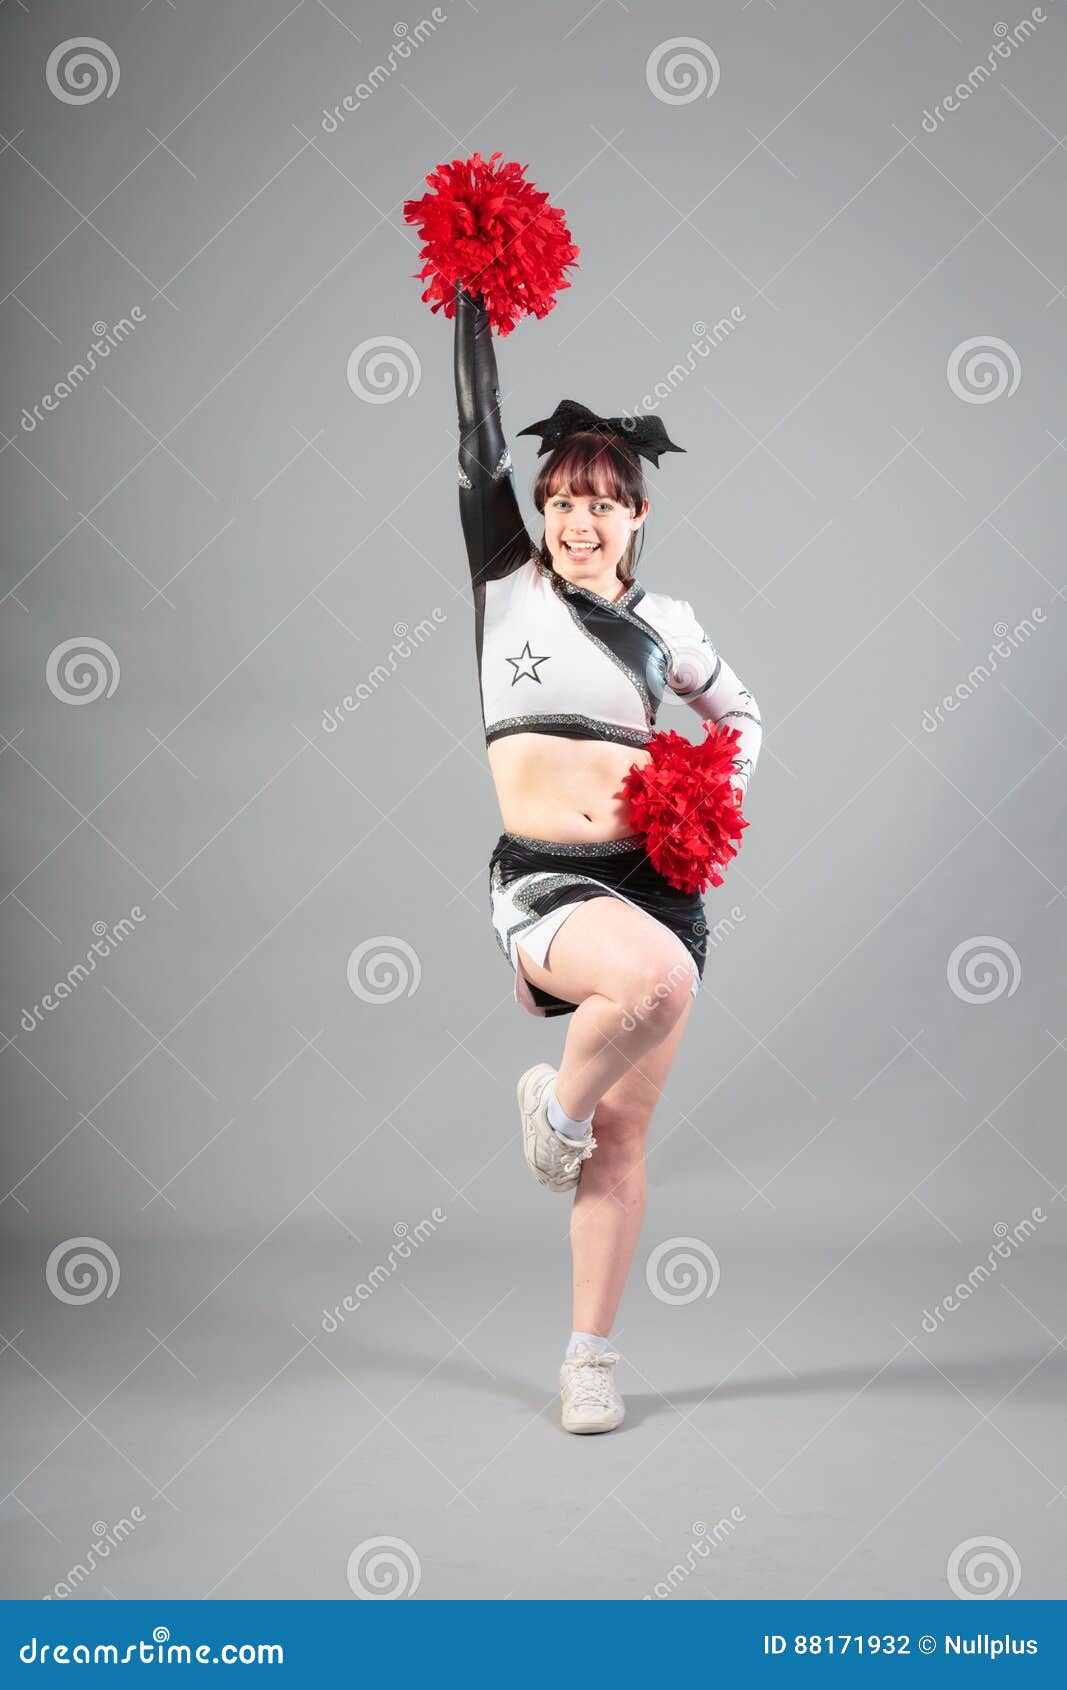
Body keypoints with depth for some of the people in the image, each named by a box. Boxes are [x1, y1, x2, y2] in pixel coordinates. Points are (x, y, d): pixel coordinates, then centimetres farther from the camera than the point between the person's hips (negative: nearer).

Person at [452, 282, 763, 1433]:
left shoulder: (663, 626, 12)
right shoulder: (508, 584, 6)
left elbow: (741, 712, 26)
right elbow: (479, 442, 2)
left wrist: (725, 791, 7)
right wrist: (473, 300, 3)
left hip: (656, 874, 3)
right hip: (544, 881, -3)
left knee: (624, 1138, 3)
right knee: (658, 979, -35)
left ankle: (590, 1357, 17)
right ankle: (556, 1105, -2)